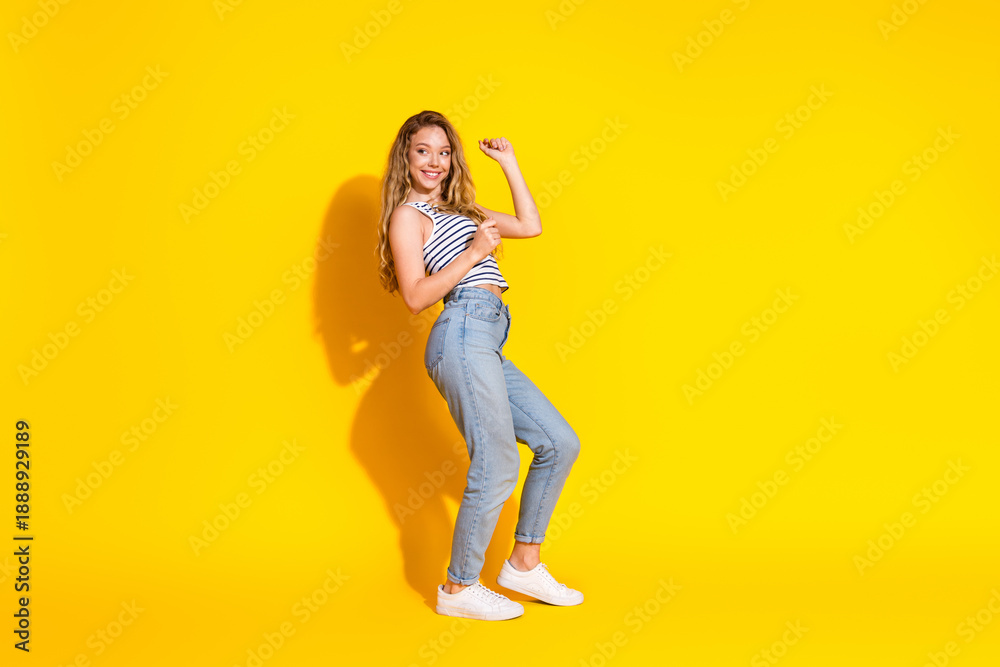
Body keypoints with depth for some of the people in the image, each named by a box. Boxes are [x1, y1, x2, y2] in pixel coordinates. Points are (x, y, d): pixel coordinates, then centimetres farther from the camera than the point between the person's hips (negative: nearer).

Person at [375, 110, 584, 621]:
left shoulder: (459, 210, 27)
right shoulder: (408, 215, 3)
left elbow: (530, 225, 25)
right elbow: (415, 297, -7)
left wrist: (509, 162, 26)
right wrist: (472, 255, -10)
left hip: (487, 347, 9)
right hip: (463, 334, -9)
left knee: (559, 444, 9)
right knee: (497, 467, -10)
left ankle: (524, 564, 18)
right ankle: (458, 589, 5)